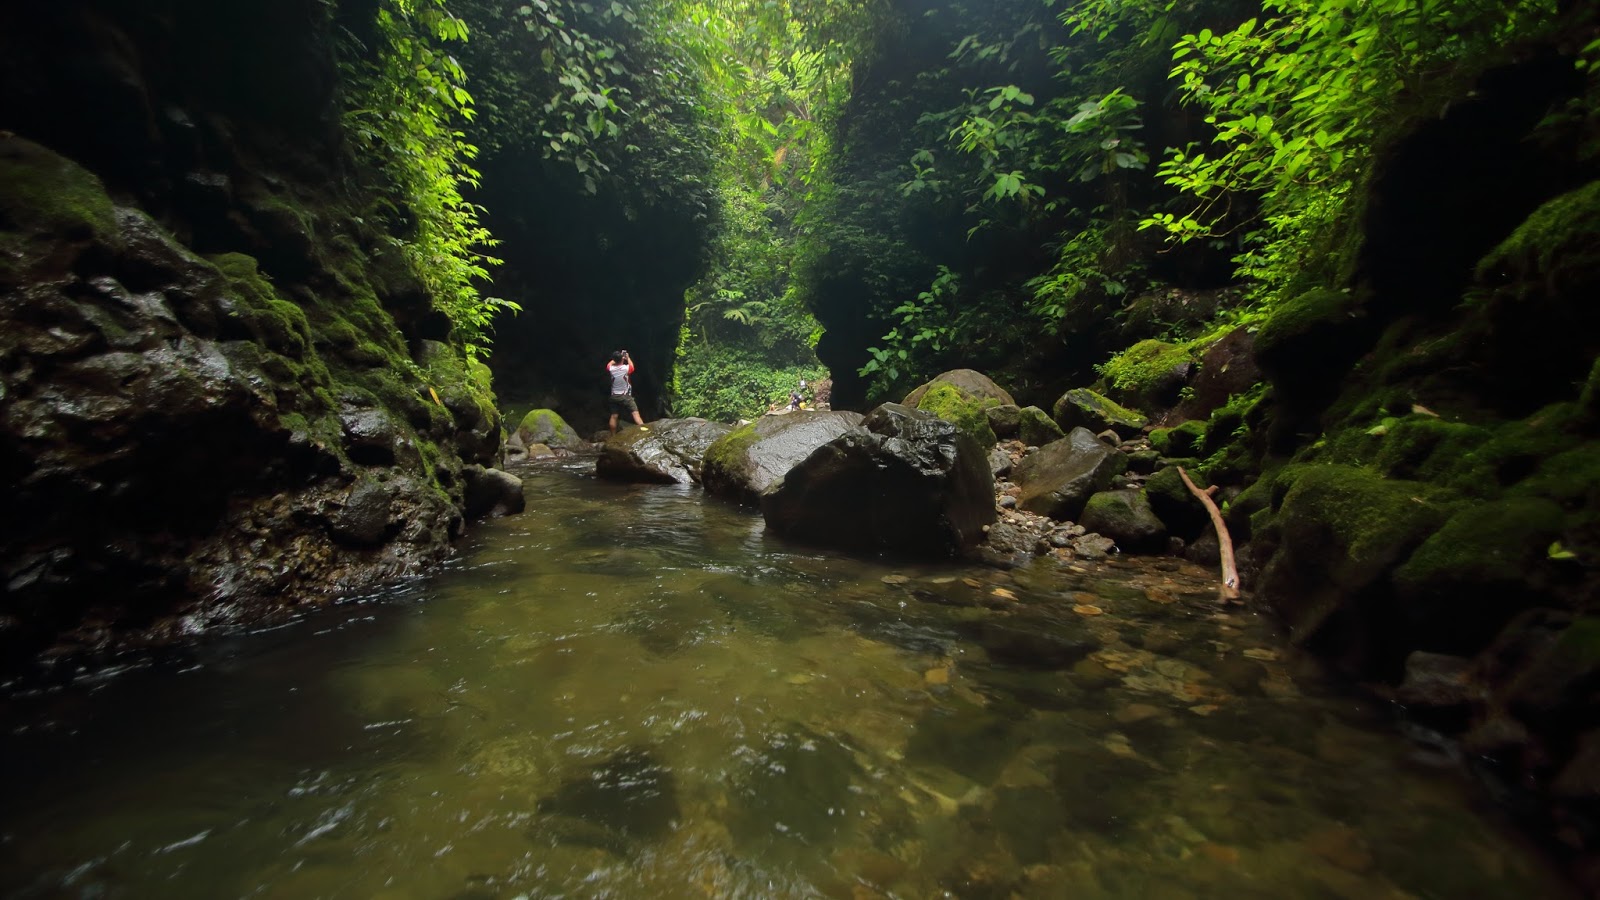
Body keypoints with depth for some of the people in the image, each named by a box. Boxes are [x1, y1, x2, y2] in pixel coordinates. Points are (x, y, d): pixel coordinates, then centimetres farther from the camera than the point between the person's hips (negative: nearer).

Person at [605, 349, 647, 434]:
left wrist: (617, 357, 23)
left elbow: (609, 364, 19)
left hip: (614, 396, 4)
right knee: (635, 413, -5)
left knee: (614, 416, 8)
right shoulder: (626, 368, -15)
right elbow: (632, 366, 11)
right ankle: (643, 429, -18)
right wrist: (628, 357, 22)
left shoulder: (611, 368, -8)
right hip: (625, 396, -4)